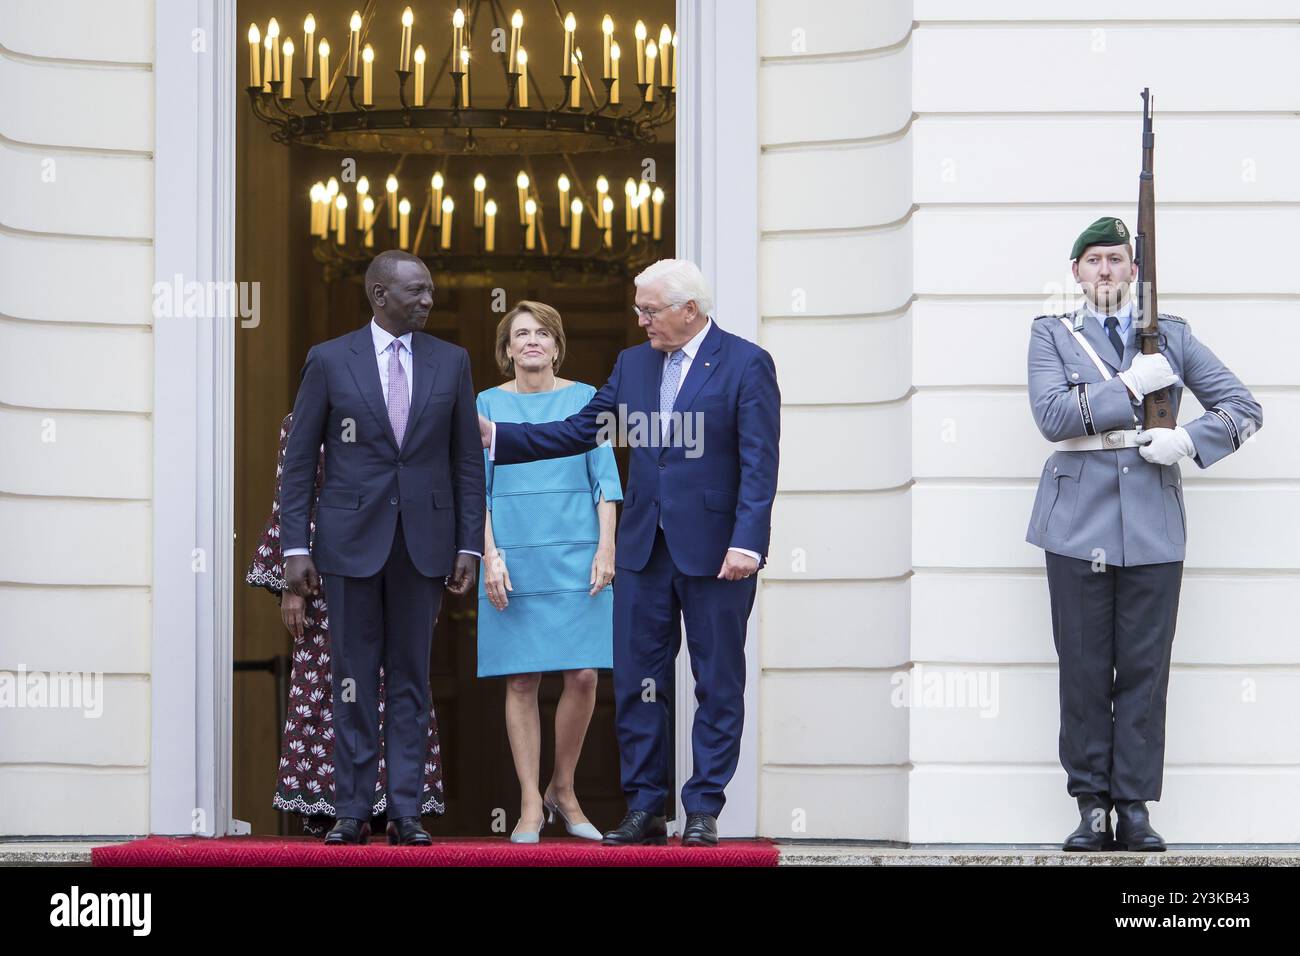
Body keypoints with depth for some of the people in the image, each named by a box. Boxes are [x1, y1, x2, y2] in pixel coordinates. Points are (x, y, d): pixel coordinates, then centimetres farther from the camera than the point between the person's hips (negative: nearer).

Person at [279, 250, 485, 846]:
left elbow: (467, 460, 9)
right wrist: (295, 547, -5)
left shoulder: (451, 362, 7)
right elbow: (299, 460, 2)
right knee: (353, 680, 2)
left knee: (410, 679, 4)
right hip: (351, 539, -2)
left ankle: (406, 812, 6)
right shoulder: (329, 361, 1)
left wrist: (469, 546, 2)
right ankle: (352, 812, 7)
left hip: (424, 541, 2)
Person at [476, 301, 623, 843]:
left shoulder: (584, 400, 8)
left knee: (583, 676, -4)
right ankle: (530, 804, 5)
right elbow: (478, 487, 4)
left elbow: (605, 479, 6)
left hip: (576, 555, 1)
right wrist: (490, 555, -7)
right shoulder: (489, 404, 7)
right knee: (522, 681, -1)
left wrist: (605, 546, -4)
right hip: (513, 558, 0)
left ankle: (563, 789, 15)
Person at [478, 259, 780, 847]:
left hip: (714, 550, -5)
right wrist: (496, 436, 6)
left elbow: (759, 463, -11)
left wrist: (746, 542, -19)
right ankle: (644, 809, 13)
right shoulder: (633, 363, 11)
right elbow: (579, 431, 13)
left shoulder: (746, 365, -6)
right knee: (637, 682, 6)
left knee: (718, 684, 2)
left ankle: (703, 812, 8)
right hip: (645, 548, 5)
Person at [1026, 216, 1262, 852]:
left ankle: (1134, 807, 3)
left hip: (1153, 521, 1)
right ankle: (1092, 807, 4)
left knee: (1144, 668, -1)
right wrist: (1130, 386, -10)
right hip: (1079, 519, -1)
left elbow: (1243, 407, 12)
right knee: (1084, 669, -1)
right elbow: (1052, 415, -6)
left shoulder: (1171, 335, 14)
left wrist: (1188, 439, -4)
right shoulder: (1052, 335, 10)